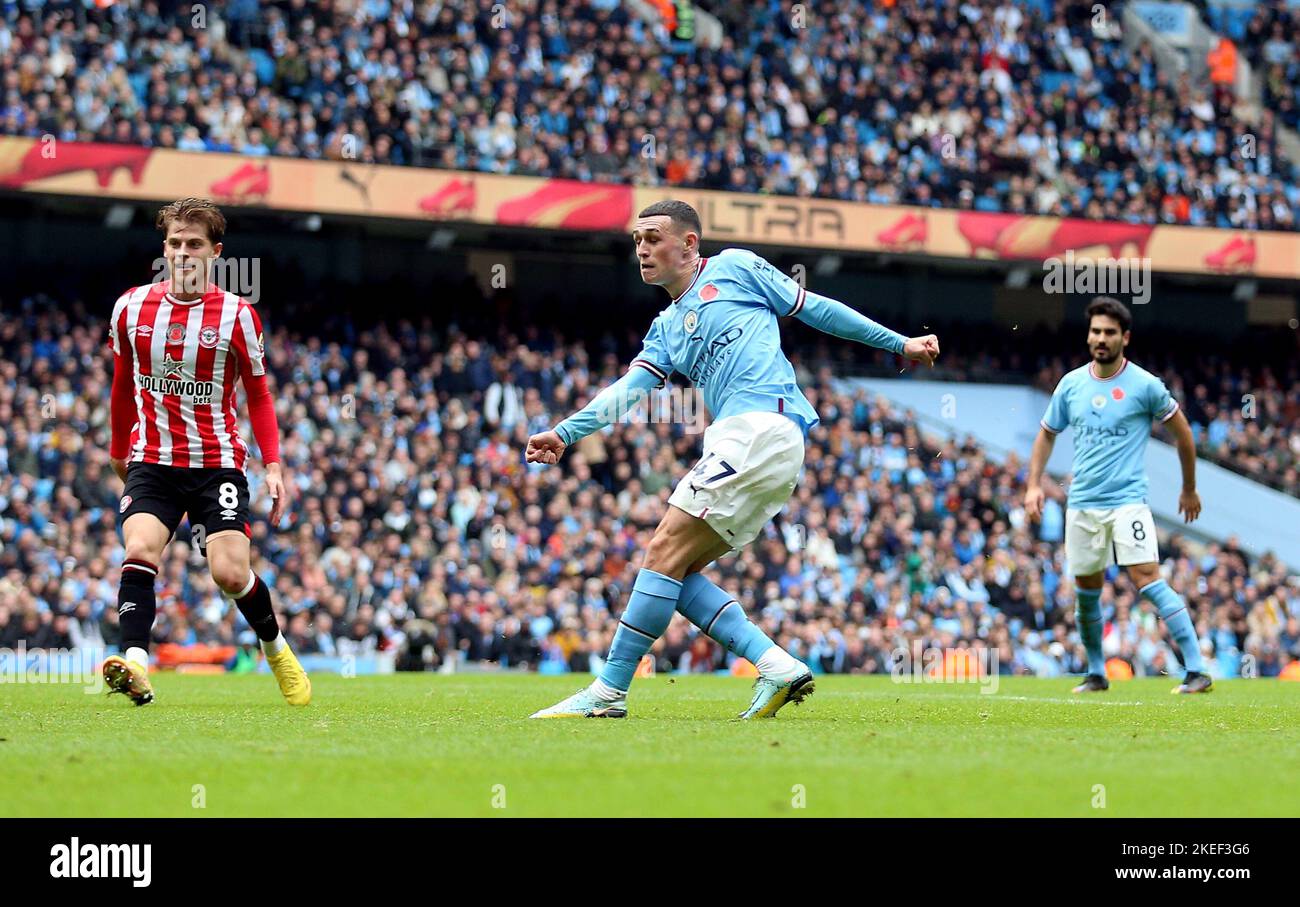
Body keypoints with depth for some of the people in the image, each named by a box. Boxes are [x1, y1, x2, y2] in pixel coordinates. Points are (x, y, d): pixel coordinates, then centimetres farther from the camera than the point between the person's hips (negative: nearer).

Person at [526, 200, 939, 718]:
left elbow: (816, 309, 13)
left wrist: (899, 343, 14)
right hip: (739, 440, 8)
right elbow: (629, 389, 13)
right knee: (677, 573, 0)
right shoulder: (666, 329, 26)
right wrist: (563, 433, -2)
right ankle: (778, 667, -5)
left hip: (763, 425, -8)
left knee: (666, 551, -12)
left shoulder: (734, 268, 9)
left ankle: (609, 692, -13)